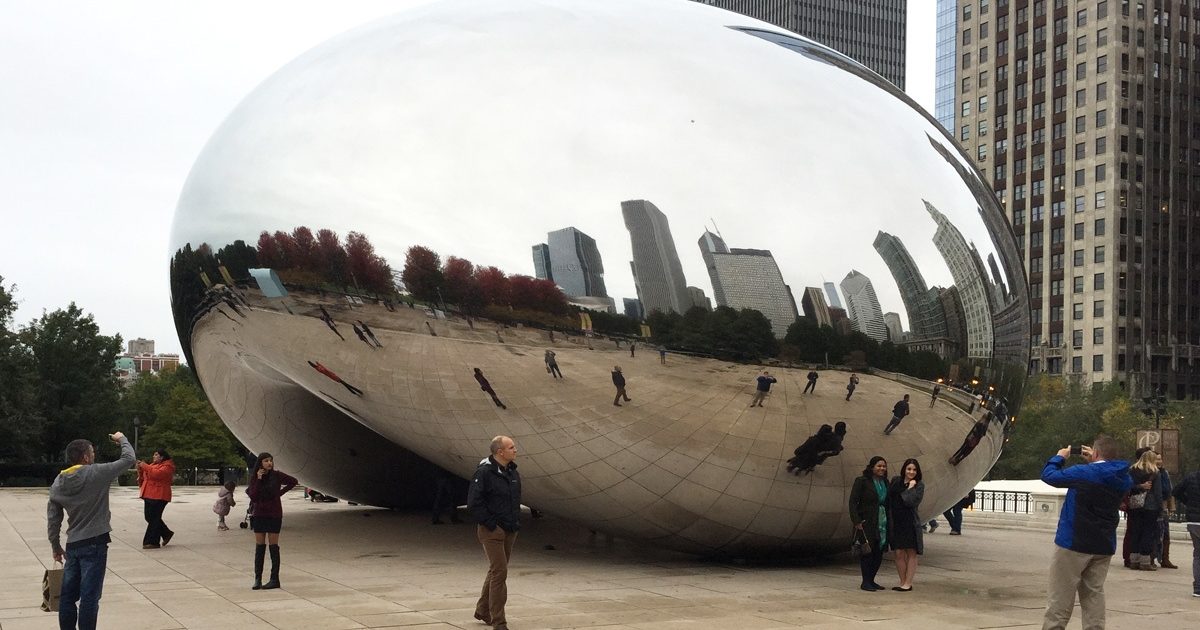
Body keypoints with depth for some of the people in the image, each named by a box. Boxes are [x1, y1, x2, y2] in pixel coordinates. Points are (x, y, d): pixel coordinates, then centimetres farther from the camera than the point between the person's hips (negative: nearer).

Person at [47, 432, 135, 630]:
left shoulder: (58, 483, 5)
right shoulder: (96, 473, -12)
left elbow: (53, 519, 10)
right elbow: (129, 459, -4)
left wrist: (56, 546, 20)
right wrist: (122, 439, 14)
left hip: (73, 545, 6)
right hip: (95, 544, -6)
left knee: (68, 594, 13)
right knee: (89, 596, -3)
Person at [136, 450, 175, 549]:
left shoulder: (167, 466, -8)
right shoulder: (153, 465, 20)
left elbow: (156, 474, -25)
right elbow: (144, 478, 22)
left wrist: (145, 466, -17)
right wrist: (140, 469, 4)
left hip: (159, 496, -9)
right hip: (149, 495, 9)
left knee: (154, 518, -8)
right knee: (149, 517, 11)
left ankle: (152, 542, -4)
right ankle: (167, 534, 25)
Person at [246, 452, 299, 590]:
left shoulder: (277, 475, -5)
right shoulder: (254, 477, 0)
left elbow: (293, 481, 8)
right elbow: (252, 496, -9)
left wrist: (281, 492, 2)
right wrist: (258, 479, -15)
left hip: (274, 515, -2)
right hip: (259, 515, 2)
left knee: (273, 546, 0)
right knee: (259, 547, 3)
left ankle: (274, 579, 4)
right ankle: (257, 579, 7)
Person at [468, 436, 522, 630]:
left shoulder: (513, 473, 10)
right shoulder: (484, 472, -15)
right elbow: (474, 503, -18)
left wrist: (516, 523, 11)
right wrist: (492, 524, -16)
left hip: (510, 532, 8)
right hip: (492, 532, -8)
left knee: (497, 571, 17)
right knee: (499, 572, -10)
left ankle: (483, 611, 33)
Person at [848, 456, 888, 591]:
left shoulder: (885, 482, 12)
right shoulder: (862, 481, -7)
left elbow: (887, 503, 16)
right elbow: (853, 502, -10)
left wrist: (889, 521, 9)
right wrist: (857, 521, -17)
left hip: (882, 522, 6)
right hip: (867, 523, -6)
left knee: (879, 552, 7)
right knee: (867, 551, -3)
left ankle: (871, 580, 18)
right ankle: (865, 582, 5)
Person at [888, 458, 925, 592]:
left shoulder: (919, 485, -3)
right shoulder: (895, 481, 7)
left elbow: (912, 502, -16)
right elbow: (889, 499, 7)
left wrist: (910, 488, -10)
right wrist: (889, 518, 0)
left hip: (911, 523, -3)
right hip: (896, 522, 3)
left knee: (911, 553, 3)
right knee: (899, 554, 6)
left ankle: (908, 583, 8)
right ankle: (902, 582, 16)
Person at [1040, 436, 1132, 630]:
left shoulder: (1085, 473, -18)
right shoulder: (1122, 478, 2)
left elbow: (1048, 475, -11)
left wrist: (1059, 457, 5)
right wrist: (1093, 462, 14)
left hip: (1074, 543, -6)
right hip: (1104, 546, 6)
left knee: (1060, 599, 1)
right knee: (1094, 595, 13)